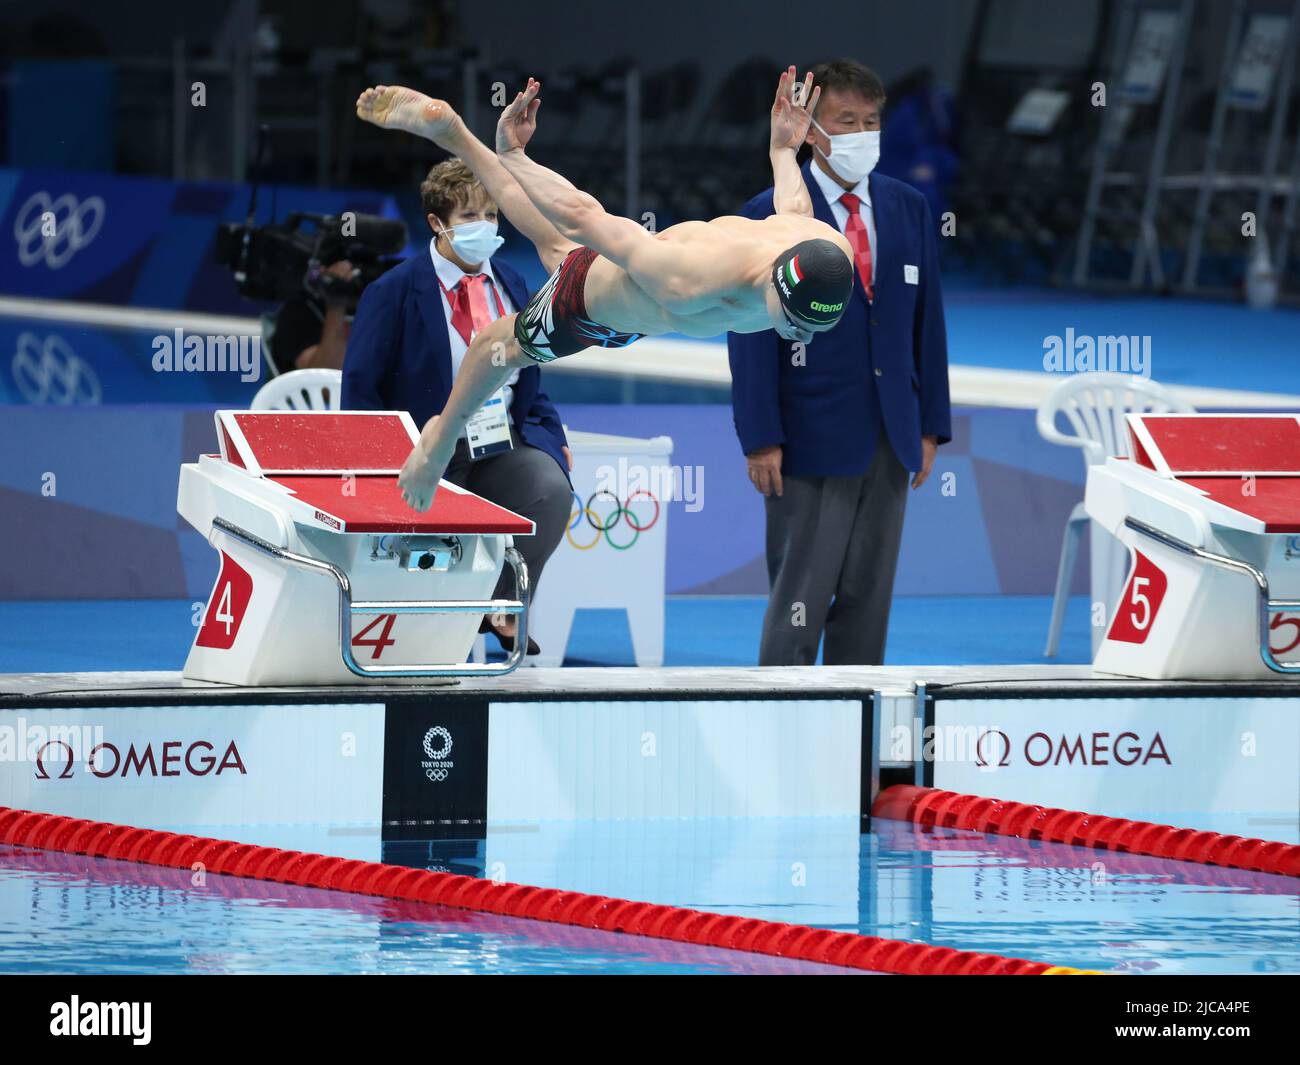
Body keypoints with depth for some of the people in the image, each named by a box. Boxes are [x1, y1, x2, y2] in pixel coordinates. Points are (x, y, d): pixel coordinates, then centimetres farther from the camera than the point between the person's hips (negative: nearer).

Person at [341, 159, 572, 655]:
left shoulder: (510, 286, 9)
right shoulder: (394, 292, -8)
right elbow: (361, 390, -7)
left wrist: (551, 435, 5)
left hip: (505, 446, 4)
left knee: (551, 489, -25)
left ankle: (504, 608, -9)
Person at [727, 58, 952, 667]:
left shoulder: (908, 209, 9)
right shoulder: (770, 217, -5)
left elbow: (927, 321, 11)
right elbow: (752, 337, -8)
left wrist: (931, 426, 6)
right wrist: (760, 440, -13)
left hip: (890, 441, 5)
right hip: (812, 442, -5)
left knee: (867, 598, 8)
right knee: (800, 602, -5)